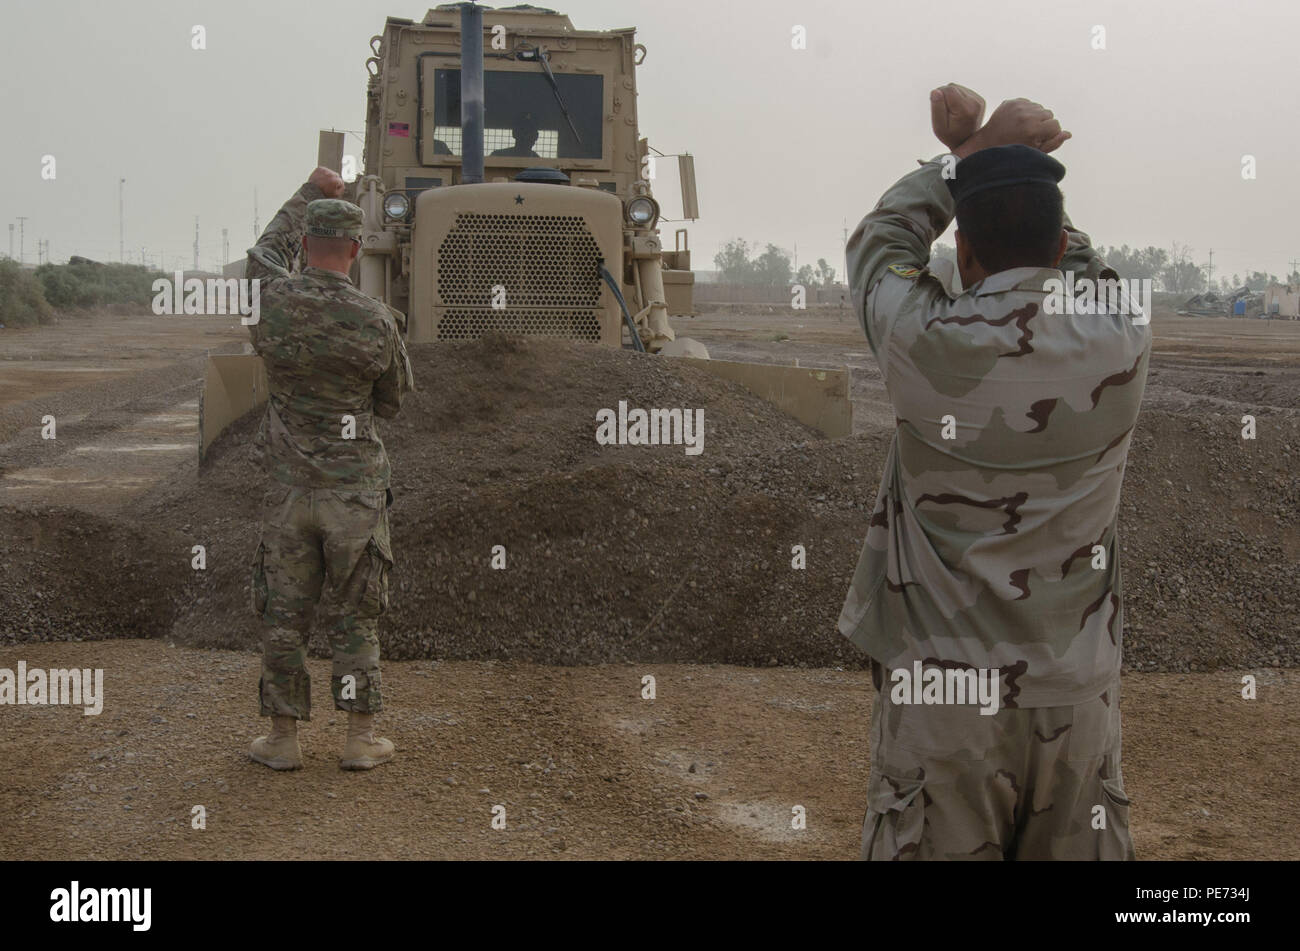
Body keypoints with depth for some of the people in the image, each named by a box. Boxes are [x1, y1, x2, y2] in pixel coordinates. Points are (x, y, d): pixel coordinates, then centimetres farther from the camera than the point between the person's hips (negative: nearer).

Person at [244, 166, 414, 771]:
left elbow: (268, 250, 17)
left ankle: (282, 739, 17)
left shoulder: (272, 301, -8)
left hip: (289, 488, 1)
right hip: (356, 489, -1)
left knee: (284, 615, 10)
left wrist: (310, 193, 27)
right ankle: (360, 739, 13)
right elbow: (393, 401, 3)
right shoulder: (377, 321, -12)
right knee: (357, 616, 9)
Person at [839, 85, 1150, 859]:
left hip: (940, 692, -2)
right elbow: (1078, 258, 14)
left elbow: (884, 236, 6)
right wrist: (987, 154, 15)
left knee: (938, 845, 9)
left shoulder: (928, 343, -15)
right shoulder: (1123, 343, -8)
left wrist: (970, 151, 13)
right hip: (1077, 693, 3)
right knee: (1077, 848, 15)